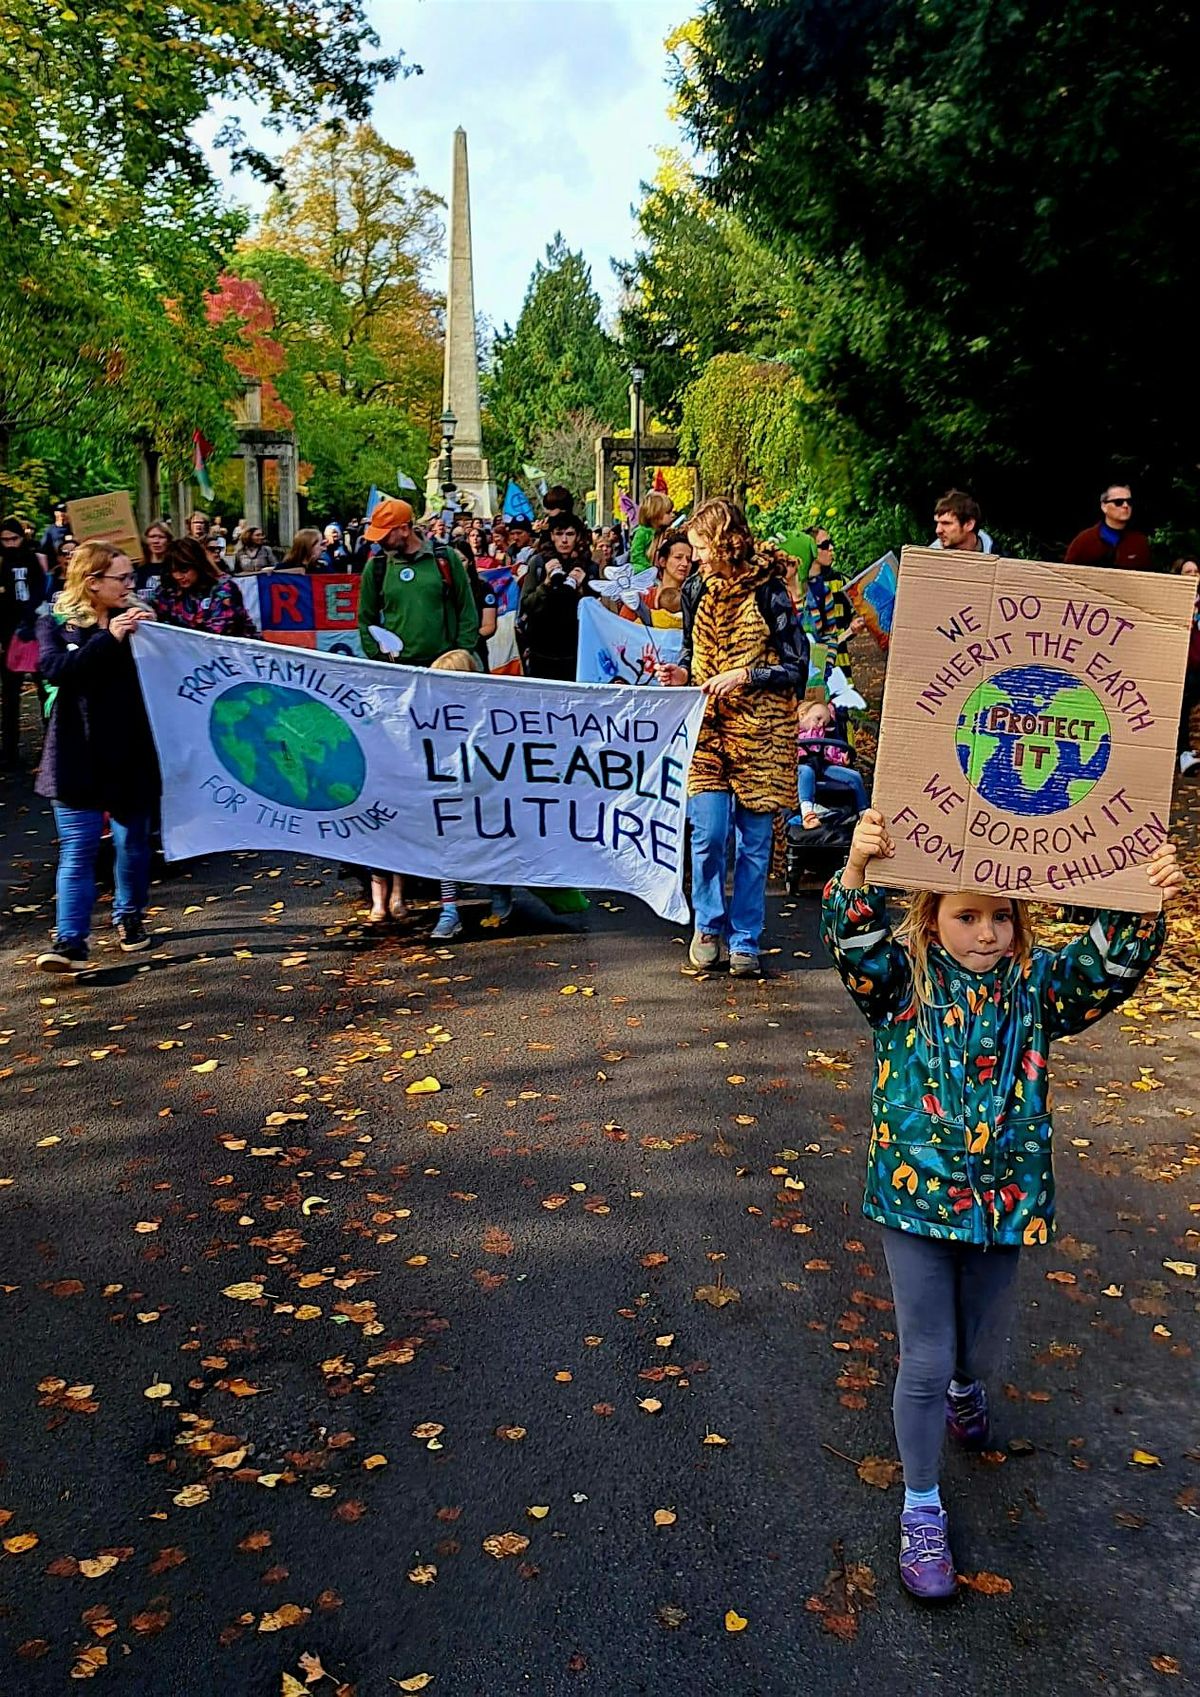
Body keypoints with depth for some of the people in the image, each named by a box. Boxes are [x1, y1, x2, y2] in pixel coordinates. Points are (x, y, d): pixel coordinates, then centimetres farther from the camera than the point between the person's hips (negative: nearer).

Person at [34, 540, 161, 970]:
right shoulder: (56, 623, 0)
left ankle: (129, 917, 33)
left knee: (132, 842, 13)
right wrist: (110, 638, -25)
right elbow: (55, 669, -19)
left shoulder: (139, 617, 3)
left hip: (133, 754, 2)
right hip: (79, 757, -2)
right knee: (77, 848, -4)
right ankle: (70, 940, -4)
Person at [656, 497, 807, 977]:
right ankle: (708, 925, 17)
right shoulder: (695, 589, 6)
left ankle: (745, 941, 16)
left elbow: (797, 668, -6)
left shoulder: (768, 593, -8)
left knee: (753, 841, 3)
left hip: (760, 731, -3)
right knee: (708, 834, -5)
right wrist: (680, 673, -2)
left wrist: (743, 675, -17)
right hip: (708, 726, 3)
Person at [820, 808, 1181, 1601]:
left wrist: (1145, 906, -34)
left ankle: (966, 1389, 61)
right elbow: (854, 943, -27)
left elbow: (1111, 966, -16)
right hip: (916, 1197, -3)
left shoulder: (1036, 984, -3)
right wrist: (858, 871, -45)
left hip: (1005, 1201, 3)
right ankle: (922, 1511, 26)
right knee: (926, 1362, 4)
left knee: (982, 1346, 23)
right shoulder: (904, 979, -9)